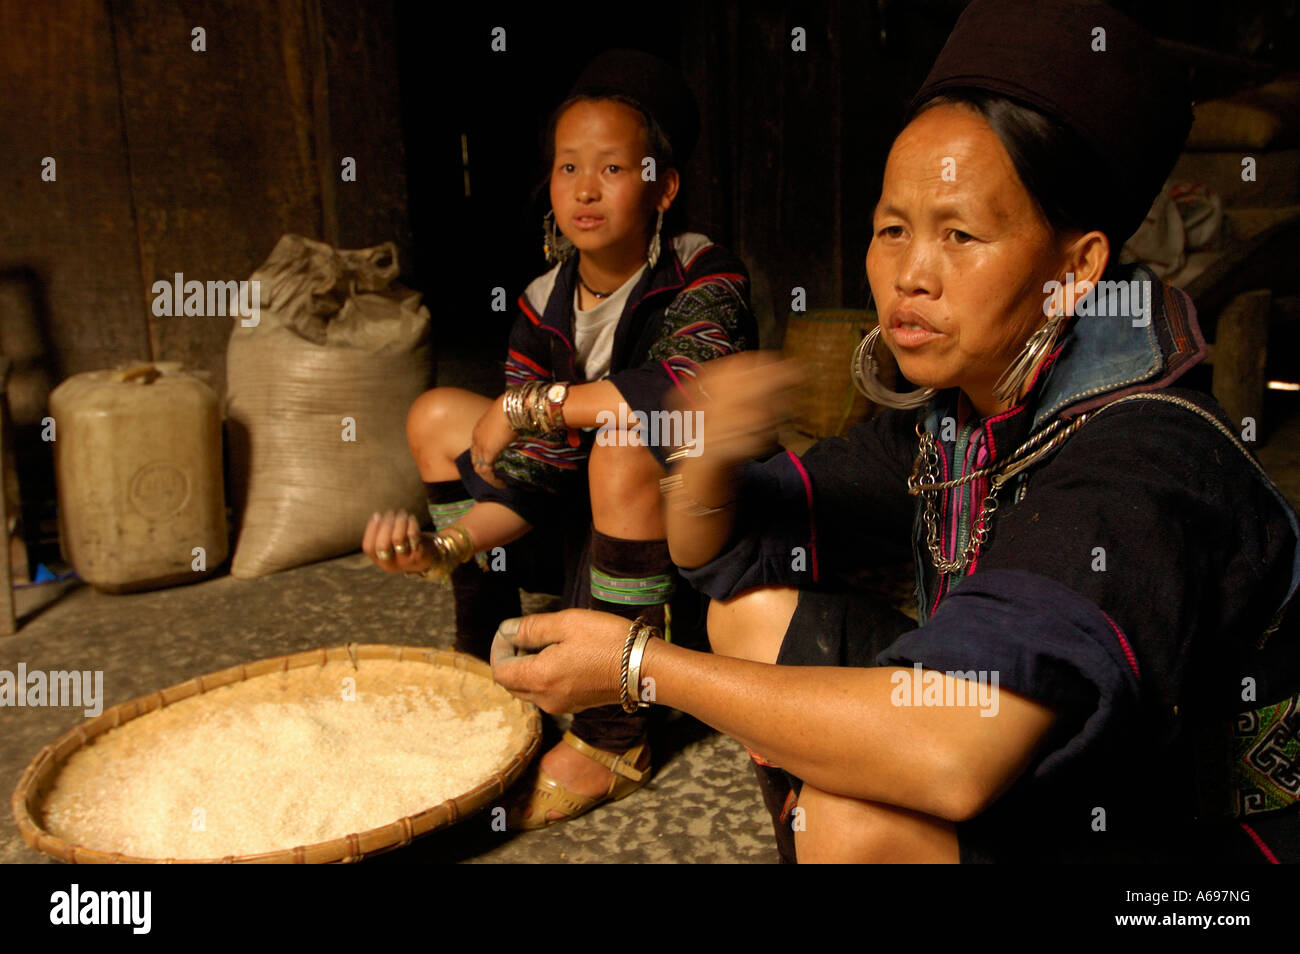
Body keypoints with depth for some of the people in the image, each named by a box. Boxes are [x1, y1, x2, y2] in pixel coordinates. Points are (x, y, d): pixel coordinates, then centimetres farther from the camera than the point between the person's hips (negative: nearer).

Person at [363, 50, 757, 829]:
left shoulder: (703, 279, -18)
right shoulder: (547, 304, -2)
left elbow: (696, 383, -42)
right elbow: (532, 474, -6)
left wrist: (531, 403, -32)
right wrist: (444, 548, -24)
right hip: (593, 532, 7)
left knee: (625, 440, -36)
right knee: (437, 415, 3)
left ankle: (613, 742, -22)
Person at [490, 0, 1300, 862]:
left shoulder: (1147, 461, -28)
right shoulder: (946, 416, -4)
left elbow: (951, 758, -41)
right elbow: (712, 552, 3)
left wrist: (638, 663, -31)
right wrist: (709, 460, -21)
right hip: (1026, 780, 7)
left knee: (855, 814, -31)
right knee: (754, 604, -1)